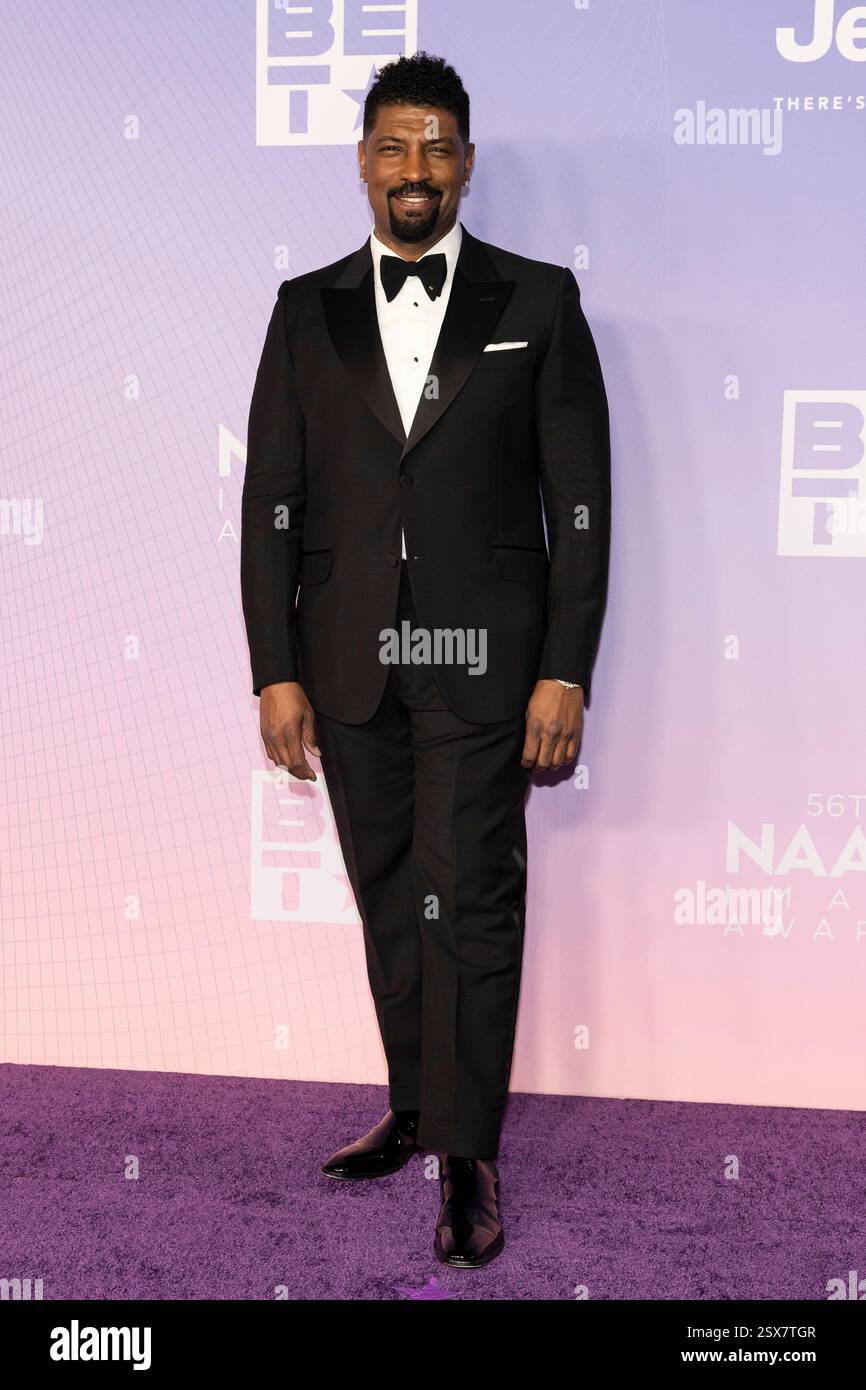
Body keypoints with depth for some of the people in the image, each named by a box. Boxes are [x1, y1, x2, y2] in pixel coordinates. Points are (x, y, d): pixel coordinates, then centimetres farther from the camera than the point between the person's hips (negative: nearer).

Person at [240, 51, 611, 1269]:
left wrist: (566, 672, -7)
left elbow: (579, 499, -1)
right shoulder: (308, 310, 9)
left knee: (471, 902, -3)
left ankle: (468, 1156, 9)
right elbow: (271, 502, 6)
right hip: (349, 662, 3)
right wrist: (276, 670, 0)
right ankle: (415, 1107, 28)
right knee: (388, 899, 12)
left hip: (480, 659, -3)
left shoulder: (538, 301, 2)